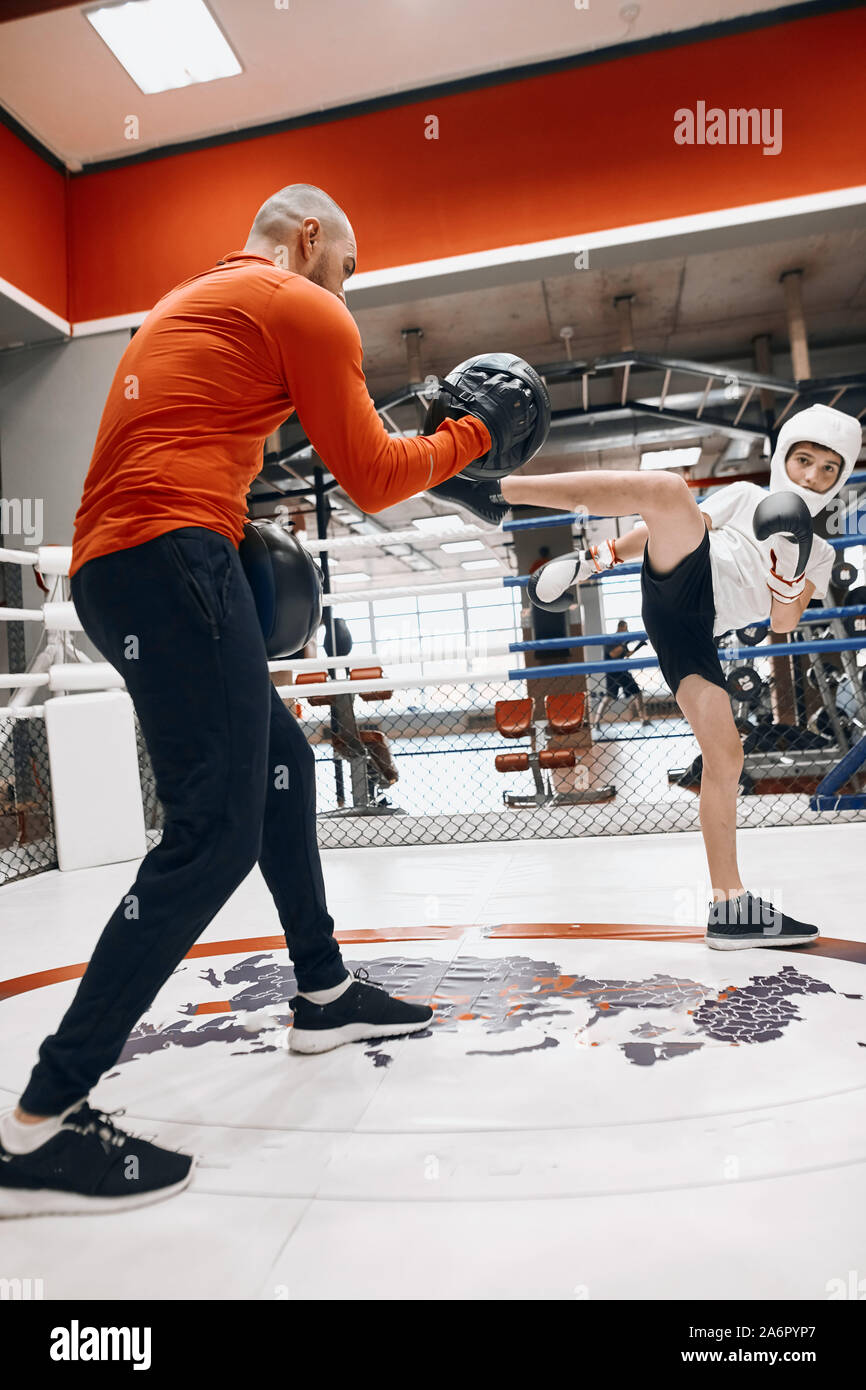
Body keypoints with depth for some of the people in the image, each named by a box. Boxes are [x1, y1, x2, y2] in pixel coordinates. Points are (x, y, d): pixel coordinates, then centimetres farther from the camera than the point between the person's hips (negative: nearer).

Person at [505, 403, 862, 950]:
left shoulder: (819, 556, 25)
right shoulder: (744, 496, 19)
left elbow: (783, 622, 10)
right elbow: (673, 525, 21)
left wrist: (788, 572, -8)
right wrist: (609, 552, 10)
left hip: (694, 635, 3)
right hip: (679, 580, -3)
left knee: (726, 754, -5)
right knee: (669, 488, -31)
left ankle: (731, 906, 4)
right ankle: (503, 485, -36)